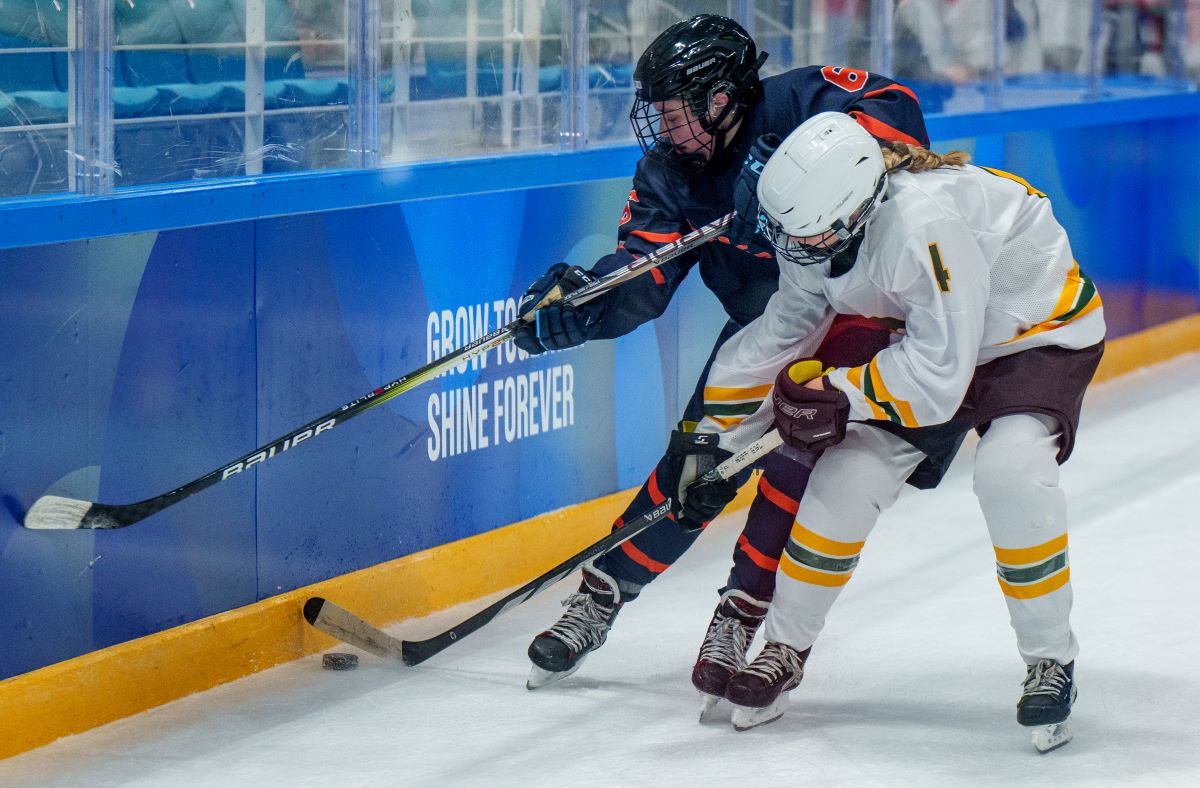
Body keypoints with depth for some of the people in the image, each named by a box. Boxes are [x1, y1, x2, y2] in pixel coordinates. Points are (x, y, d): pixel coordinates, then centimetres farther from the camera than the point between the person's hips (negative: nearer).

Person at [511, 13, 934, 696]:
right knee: (700, 457, -1)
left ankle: (744, 615, -5)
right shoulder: (669, 169, -5)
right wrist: (582, 300, -33)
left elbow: (897, 112, -33)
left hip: (859, 310, -5)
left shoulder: (798, 103, -20)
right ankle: (599, 599, 13)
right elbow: (641, 277, -12)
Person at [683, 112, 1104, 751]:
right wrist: (714, 434, 4)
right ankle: (785, 649, 13)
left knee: (1011, 470, -30)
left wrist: (835, 393, -25)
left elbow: (937, 377, -36)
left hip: (1040, 331, -7)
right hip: (924, 333, 7)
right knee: (849, 472, -6)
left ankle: (1051, 661, -11)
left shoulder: (926, 223, -40)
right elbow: (781, 332, 3)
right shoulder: (818, 224, -15)